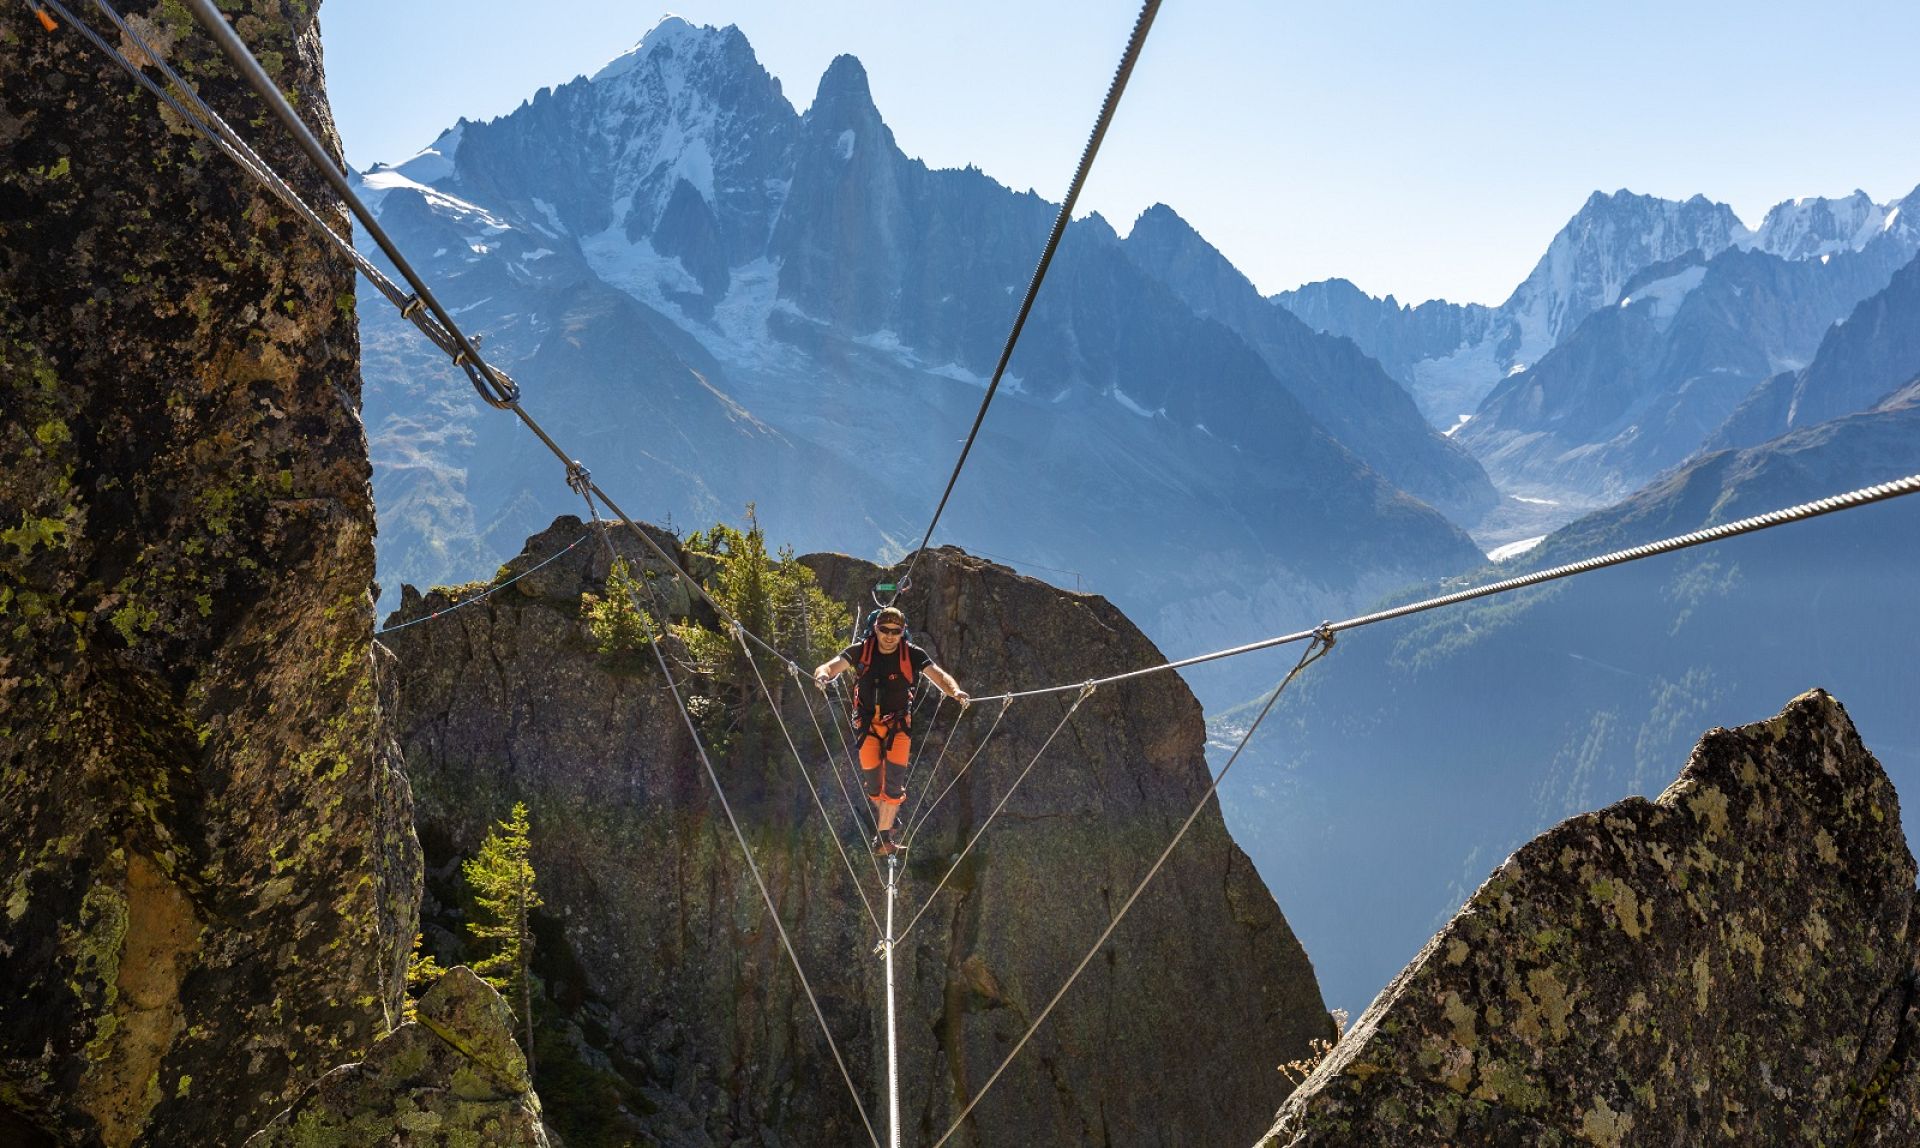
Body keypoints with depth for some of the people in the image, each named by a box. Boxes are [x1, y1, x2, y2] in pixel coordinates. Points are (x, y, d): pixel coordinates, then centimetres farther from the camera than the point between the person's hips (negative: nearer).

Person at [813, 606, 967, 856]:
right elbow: (832, 666, -18)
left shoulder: (912, 654, -9)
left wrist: (955, 691, -36)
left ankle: (884, 837, -4)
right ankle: (886, 821, 33)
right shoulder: (861, 651, -8)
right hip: (868, 724, 1)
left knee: (894, 780, -13)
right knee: (872, 780, 5)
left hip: (899, 724, -1)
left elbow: (939, 676, -14)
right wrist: (823, 674, -42)